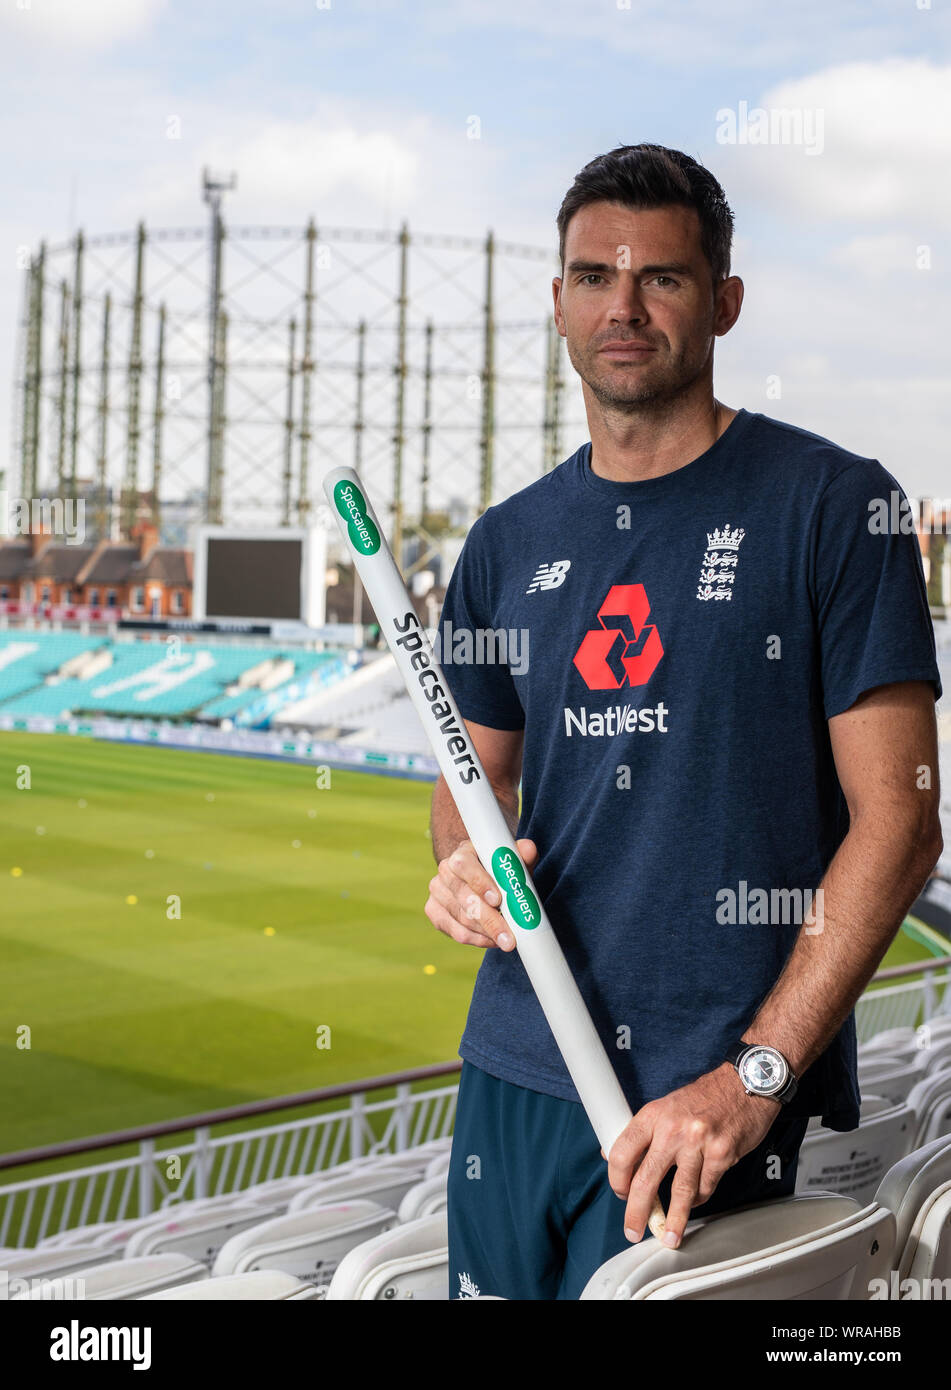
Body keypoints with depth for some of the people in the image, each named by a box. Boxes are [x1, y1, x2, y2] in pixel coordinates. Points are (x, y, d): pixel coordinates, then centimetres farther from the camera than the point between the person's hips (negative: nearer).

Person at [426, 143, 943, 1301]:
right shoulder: (509, 543, 9)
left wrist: (755, 1075, -16)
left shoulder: (836, 507, -6)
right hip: (518, 1065, 5)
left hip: (710, 1089, -5)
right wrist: (462, 863, -4)